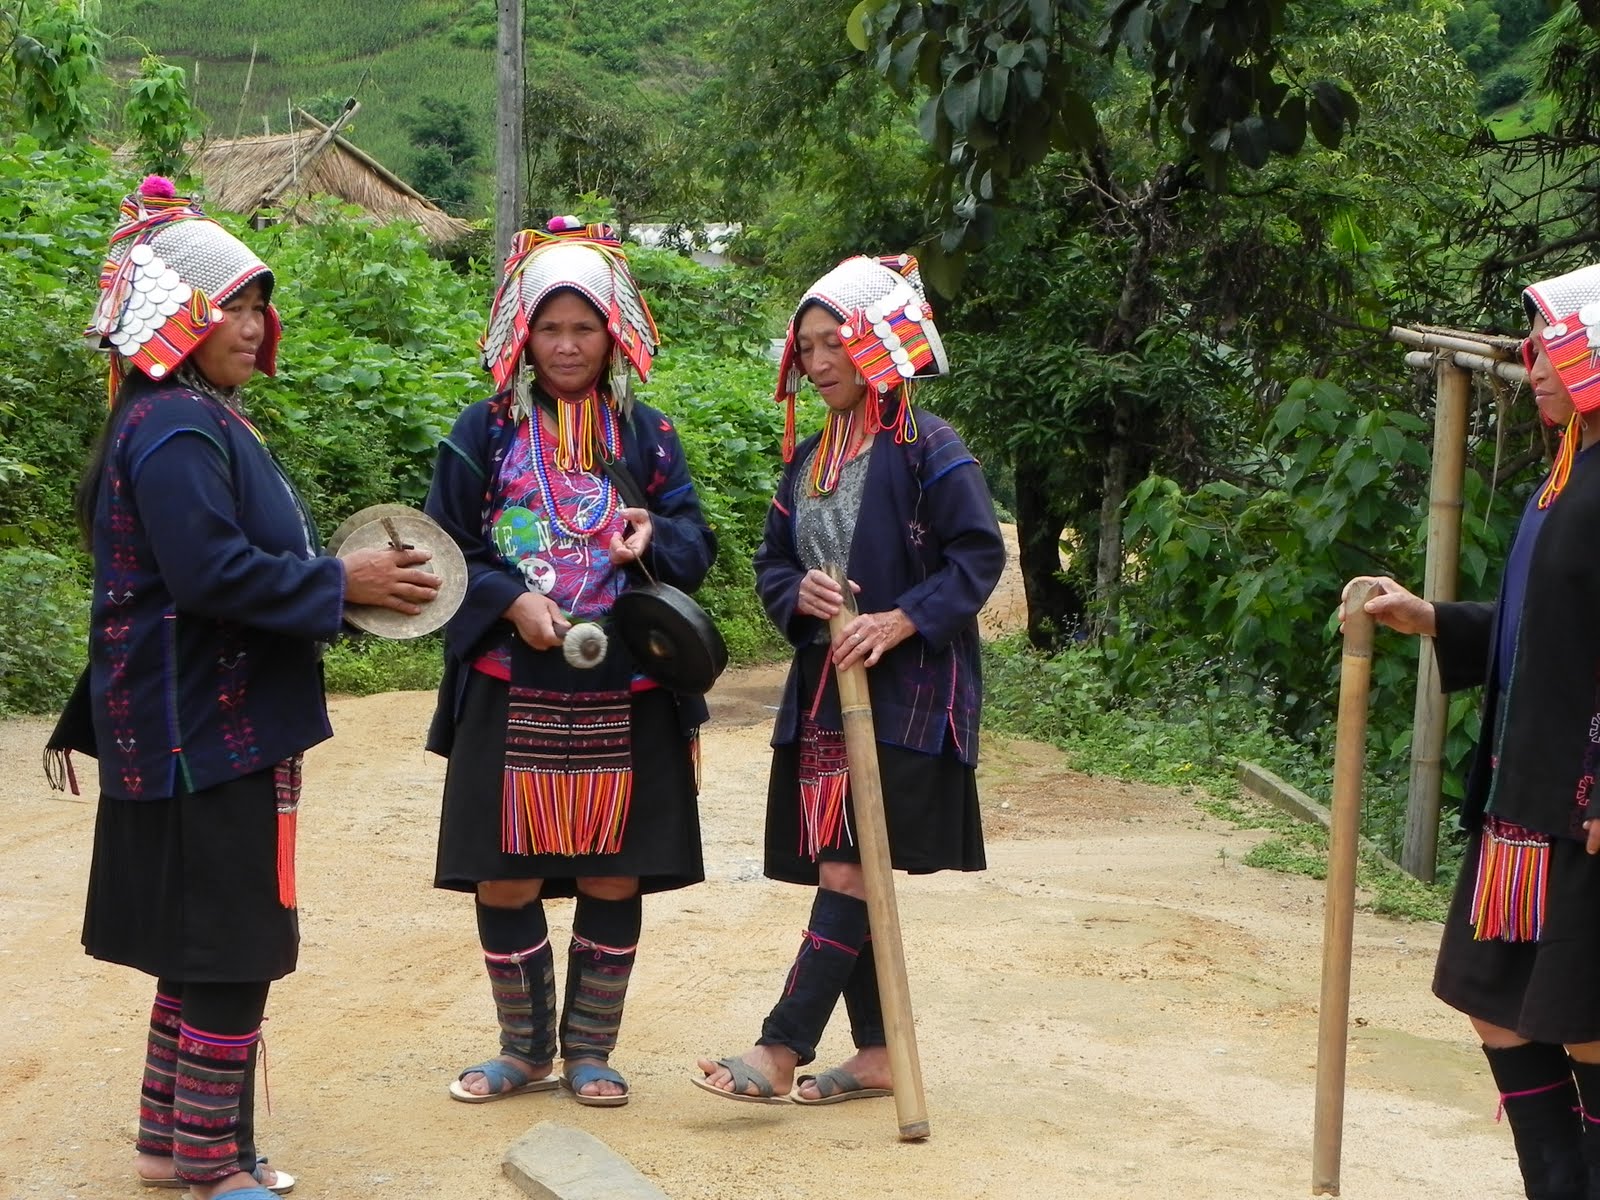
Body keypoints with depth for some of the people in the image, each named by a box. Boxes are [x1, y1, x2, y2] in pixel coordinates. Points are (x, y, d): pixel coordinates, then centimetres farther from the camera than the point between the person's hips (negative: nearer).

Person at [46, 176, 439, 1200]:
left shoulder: (199, 422, 15)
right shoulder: (177, 432, -17)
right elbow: (212, 574, -26)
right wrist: (340, 586, -18)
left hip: (216, 723, 11)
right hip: (207, 732, -11)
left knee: (202, 948, 18)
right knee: (232, 954, -2)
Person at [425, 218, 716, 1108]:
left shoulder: (646, 435, 8)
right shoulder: (485, 433, 4)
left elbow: (696, 542, 3)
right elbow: (446, 552, 1)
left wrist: (654, 538, -19)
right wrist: (510, 603, -16)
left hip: (626, 697, 1)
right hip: (512, 693, -1)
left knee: (613, 879, 4)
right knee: (505, 880, 1)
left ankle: (591, 1050, 20)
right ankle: (526, 1049, 21)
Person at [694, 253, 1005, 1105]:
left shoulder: (926, 447, -7)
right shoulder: (807, 459, 15)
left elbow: (979, 554, -11)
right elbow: (772, 561, 17)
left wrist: (901, 621, -22)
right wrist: (798, 595, -6)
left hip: (904, 692, -8)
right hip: (824, 690, 8)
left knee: (849, 867, -11)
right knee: (843, 869, 9)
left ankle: (782, 1050, -12)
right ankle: (876, 1054, 18)